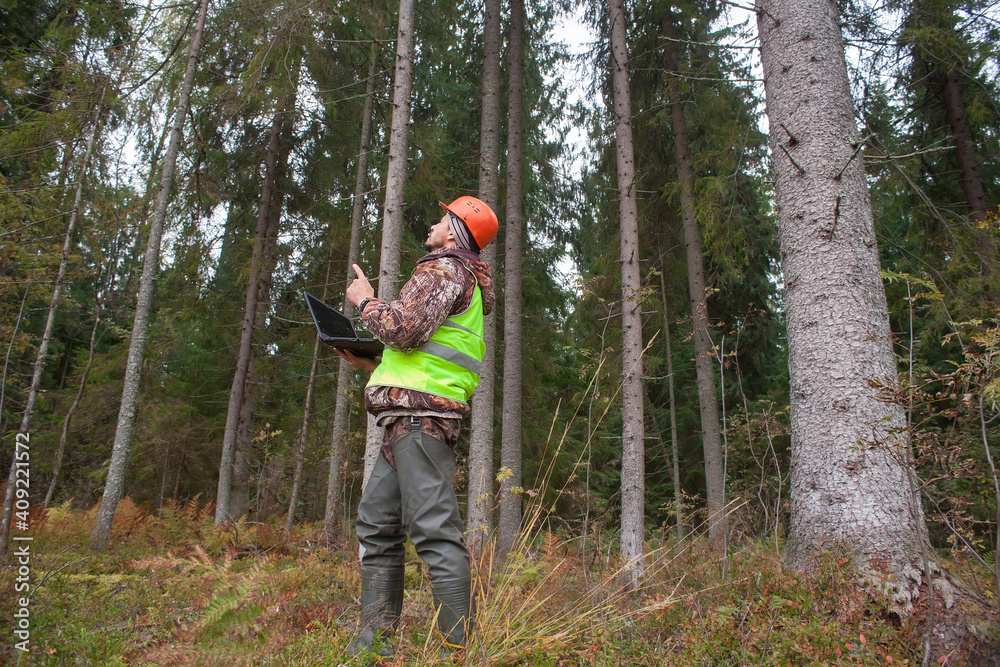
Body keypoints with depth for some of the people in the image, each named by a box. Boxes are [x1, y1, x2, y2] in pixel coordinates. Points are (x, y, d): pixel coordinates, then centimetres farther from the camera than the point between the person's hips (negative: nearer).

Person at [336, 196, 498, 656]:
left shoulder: (444, 269, -2)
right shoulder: (462, 283, 29)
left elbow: (403, 329, -17)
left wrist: (365, 300, 1)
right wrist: (369, 363, 26)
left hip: (419, 414, -11)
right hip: (410, 418, 11)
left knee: (434, 530, -12)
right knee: (376, 522, 11)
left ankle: (459, 648, -8)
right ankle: (374, 643, 16)